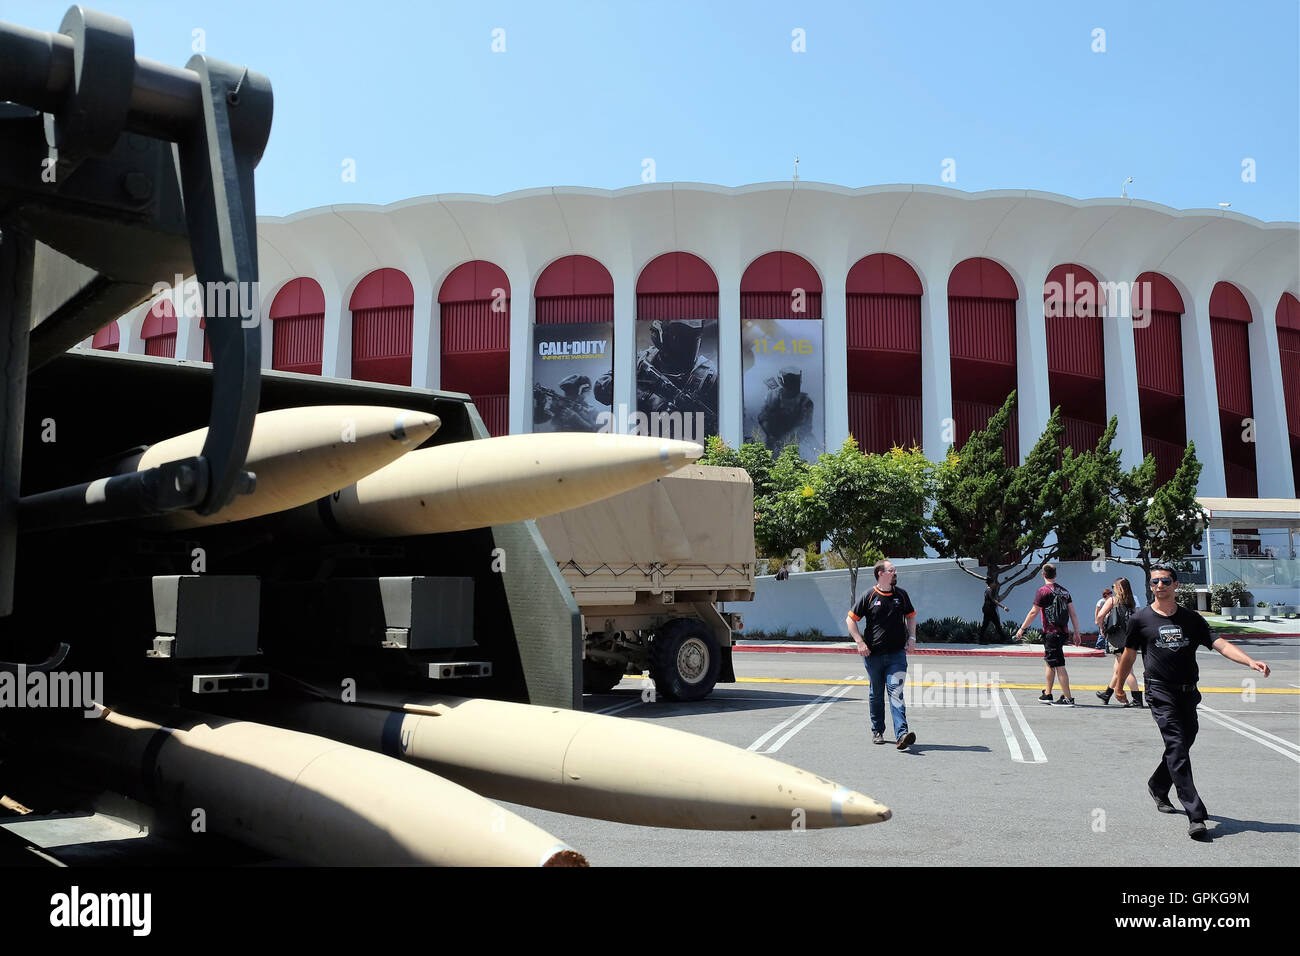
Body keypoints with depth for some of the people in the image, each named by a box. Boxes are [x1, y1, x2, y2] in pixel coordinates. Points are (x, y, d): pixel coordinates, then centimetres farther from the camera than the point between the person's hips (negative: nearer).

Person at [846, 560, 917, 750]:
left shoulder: (901, 594, 8)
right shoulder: (869, 596, -2)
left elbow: (911, 616, 24)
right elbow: (850, 619, 2)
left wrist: (911, 638, 10)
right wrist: (860, 642, -7)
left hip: (897, 654, 1)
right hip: (873, 654, -1)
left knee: (895, 692, -12)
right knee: (876, 694, 10)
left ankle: (901, 734, -20)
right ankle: (877, 731, 25)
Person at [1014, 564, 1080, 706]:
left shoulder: (1043, 591, -9)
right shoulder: (1064, 591, 11)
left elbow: (1033, 612, -8)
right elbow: (1073, 614, 9)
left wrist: (1022, 629, 0)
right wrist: (1076, 633, 13)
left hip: (1051, 633, -8)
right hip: (1062, 632, 8)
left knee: (1059, 666, -6)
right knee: (1049, 662, 19)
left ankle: (1068, 698, -7)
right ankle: (1047, 695, 25)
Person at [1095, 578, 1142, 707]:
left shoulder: (1112, 600, -4)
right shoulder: (1132, 602, 11)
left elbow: (1100, 615, -13)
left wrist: (1102, 629, 1)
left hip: (1116, 637, -6)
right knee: (1118, 668, 18)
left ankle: (1137, 700, -8)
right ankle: (1107, 694, 36)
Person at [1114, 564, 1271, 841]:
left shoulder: (1191, 619, 10)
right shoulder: (1140, 619, 2)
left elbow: (1220, 644, 0)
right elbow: (1129, 655, 13)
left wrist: (1250, 661, -16)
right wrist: (1119, 685, 19)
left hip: (1188, 694, 4)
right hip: (1160, 693, -4)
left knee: (1182, 745, 11)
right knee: (1177, 748, -13)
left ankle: (1157, 787, 39)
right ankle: (1196, 816, -17)